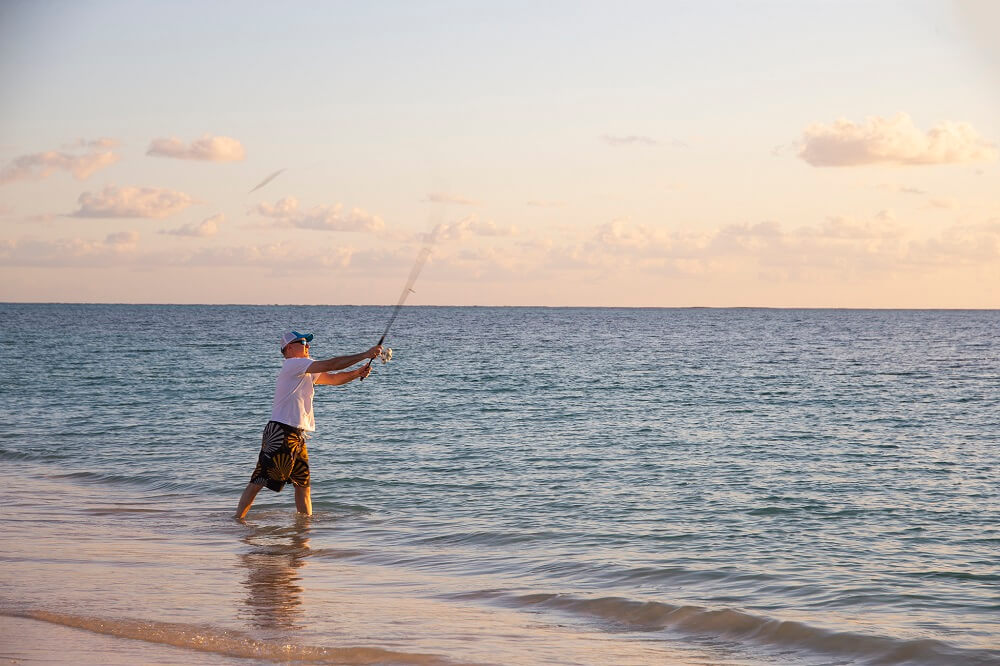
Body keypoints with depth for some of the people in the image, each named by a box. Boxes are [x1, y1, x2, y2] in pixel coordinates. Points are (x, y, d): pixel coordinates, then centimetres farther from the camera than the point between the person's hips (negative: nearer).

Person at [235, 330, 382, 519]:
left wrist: (357, 373, -1)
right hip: (280, 433, -10)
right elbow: (330, 365, -13)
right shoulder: (293, 364, -7)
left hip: (297, 436, 10)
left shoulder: (307, 372, 20)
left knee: (303, 484, 10)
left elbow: (334, 379, 19)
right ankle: (237, 521, -8)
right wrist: (365, 355, -11)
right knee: (258, 482, -9)